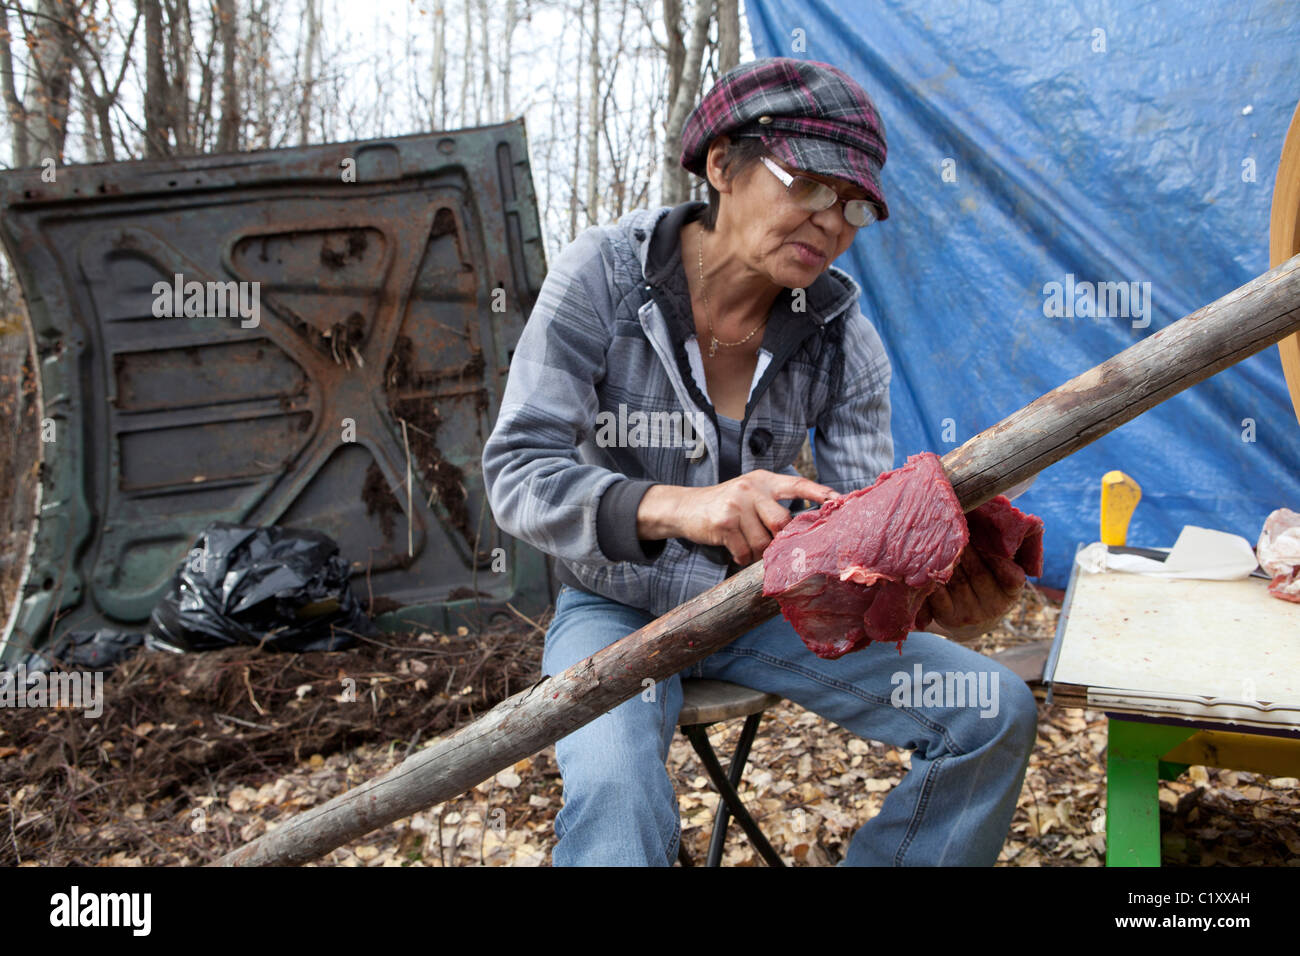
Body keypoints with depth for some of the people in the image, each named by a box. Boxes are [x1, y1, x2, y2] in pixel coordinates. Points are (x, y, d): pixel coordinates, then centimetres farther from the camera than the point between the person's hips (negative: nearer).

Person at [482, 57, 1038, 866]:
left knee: (997, 714, -6)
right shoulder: (604, 275, -16)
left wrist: (938, 595, -34)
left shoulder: (843, 337, -7)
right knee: (616, 791, -36)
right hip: (619, 608, -4)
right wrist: (676, 506, -42)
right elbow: (518, 472, -23)